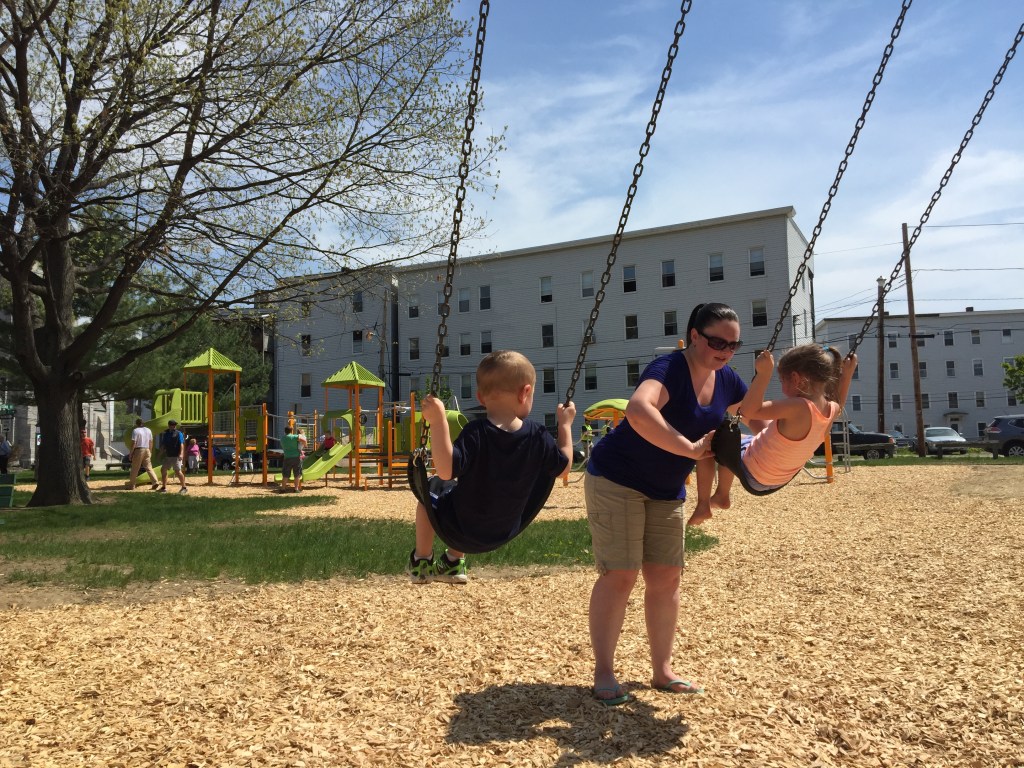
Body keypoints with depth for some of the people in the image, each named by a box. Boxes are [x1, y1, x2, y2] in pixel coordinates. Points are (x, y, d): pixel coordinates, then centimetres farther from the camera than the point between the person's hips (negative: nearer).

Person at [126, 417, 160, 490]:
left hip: (138, 450, -5)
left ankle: (131, 486, 8)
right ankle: (155, 482, -8)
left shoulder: (136, 430, -9)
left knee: (134, 469, 3)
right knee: (149, 467, 6)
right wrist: (150, 452, 19)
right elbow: (151, 442, 12)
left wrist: (131, 453, -8)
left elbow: (133, 443, -13)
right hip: (147, 450, 5)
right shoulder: (148, 430, 10)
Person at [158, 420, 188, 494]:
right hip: (167, 456, 7)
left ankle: (184, 487, -5)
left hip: (176, 456, -7)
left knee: (177, 471, -14)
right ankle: (164, 487, 24)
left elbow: (181, 444, -12)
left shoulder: (178, 434, -3)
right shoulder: (165, 433, 13)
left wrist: (181, 454, -25)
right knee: (163, 470, 11)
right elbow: (163, 444, 21)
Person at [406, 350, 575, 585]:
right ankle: (454, 562, 44)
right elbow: (563, 468, -3)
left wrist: (438, 421, -36)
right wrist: (565, 424, 6)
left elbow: (445, 470, -36)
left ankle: (422, 561, 34)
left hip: (460, 531, -4)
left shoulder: (475, 432, -28)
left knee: (433, 488, 25)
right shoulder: (539, 436, -17)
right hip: (505, 533, 5)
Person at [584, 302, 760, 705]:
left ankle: (662, 670, 21)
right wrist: (690, 449, -41)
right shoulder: (669, 369, -23)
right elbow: (638, 410, -44)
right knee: (620, 574, -8)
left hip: (667, 491, 7)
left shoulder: (726, 381, 2)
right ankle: (603, 673, 5)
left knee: (666, 576, 7)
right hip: (616, 479, -7)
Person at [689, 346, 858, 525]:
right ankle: (721, 496, 41)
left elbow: (747, 410, -41)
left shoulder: (798, 407, -36)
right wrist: (847, 374, 8)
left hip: (752, 475, -8)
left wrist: (763, 373, -43)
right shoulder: (831, 409, -12)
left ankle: (703, 506, 11)